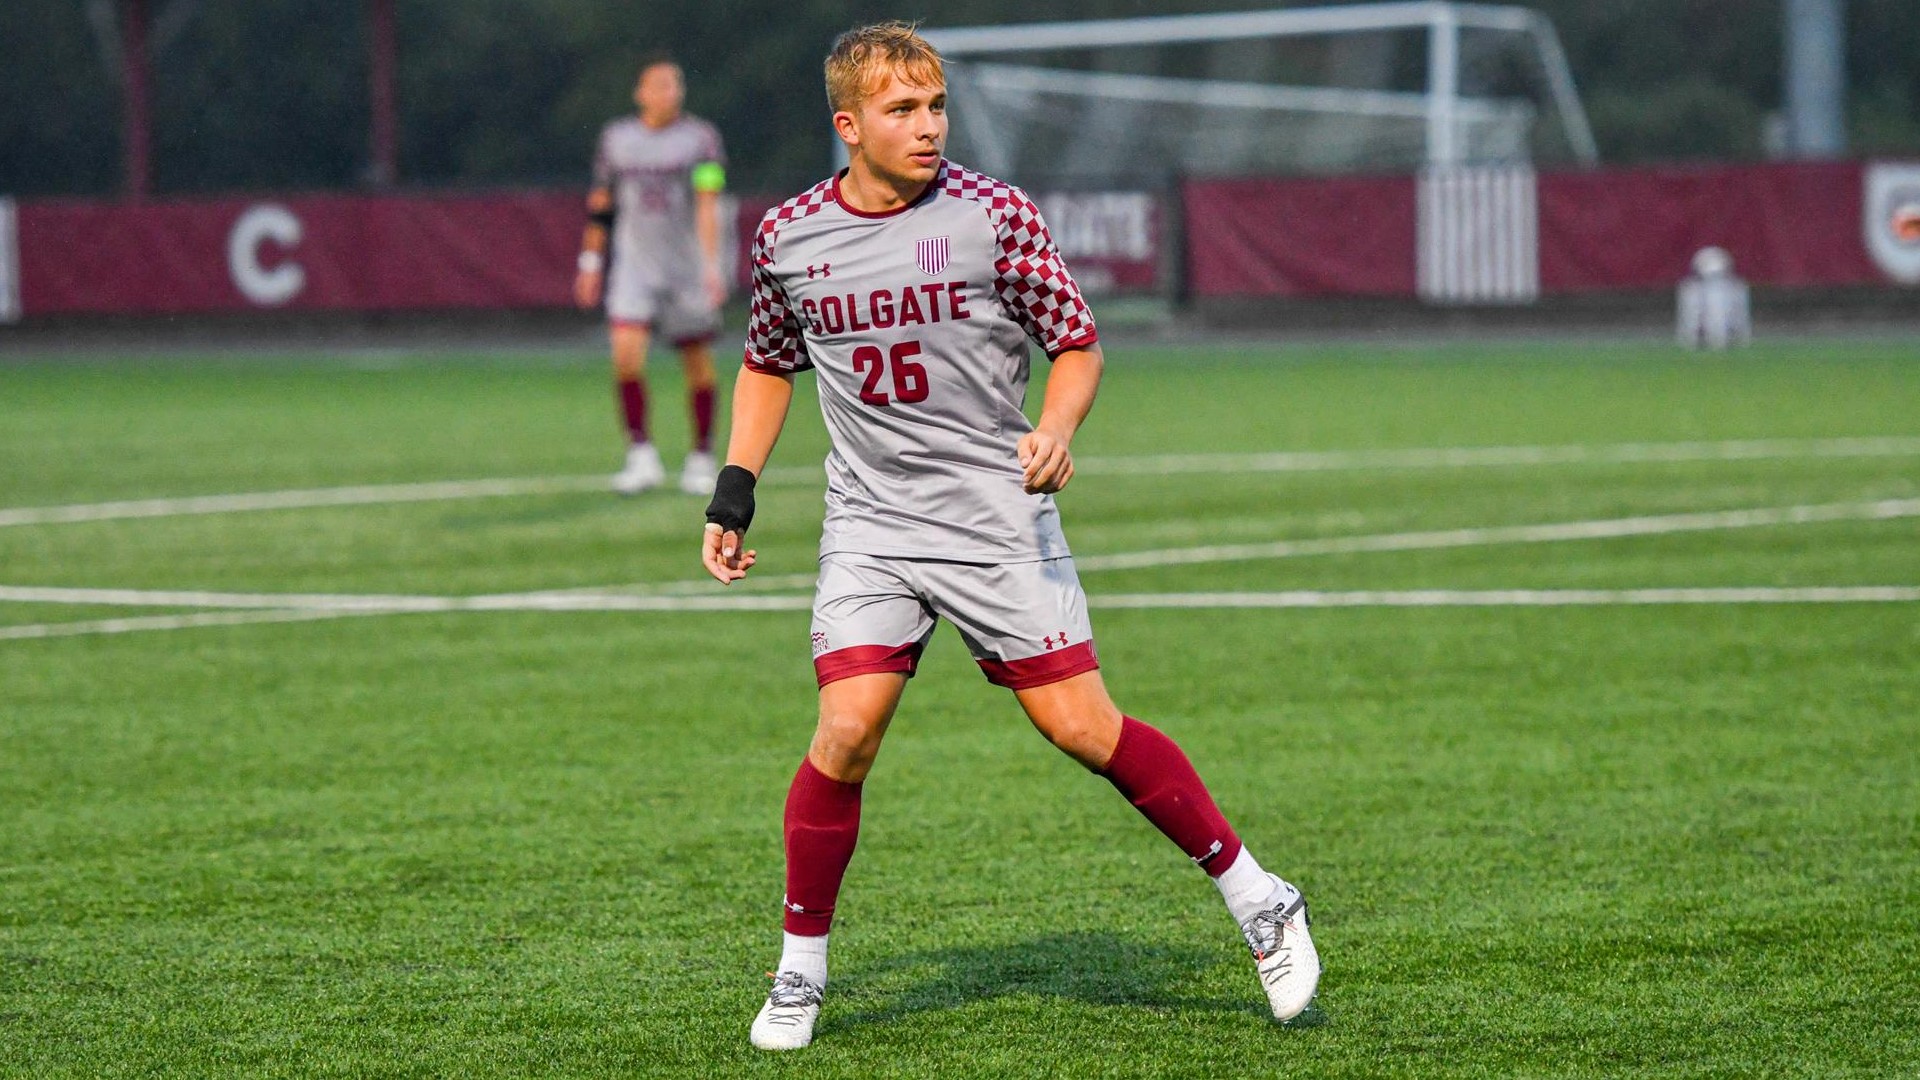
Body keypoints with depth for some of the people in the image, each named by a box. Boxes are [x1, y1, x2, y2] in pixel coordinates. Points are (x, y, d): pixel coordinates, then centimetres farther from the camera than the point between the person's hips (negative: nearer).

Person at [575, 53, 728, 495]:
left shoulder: (700, 138, -4)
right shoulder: (617, 138, 7)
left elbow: (708, 206, -13)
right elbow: (600, 205, 15)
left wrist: (712, 266, -21)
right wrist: (590, 261, 15)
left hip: (688, 269, -2)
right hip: (634, 267, 2)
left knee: (697, 363, 5)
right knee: (626, 354, -15)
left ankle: (701, 458, 20)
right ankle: (641, 455, -7)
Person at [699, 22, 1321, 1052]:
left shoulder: (994, 215, -6)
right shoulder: (789, 237, 1)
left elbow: (1076, 342, 2)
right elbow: (768, 364, 19)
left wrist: (1056, 429, -18)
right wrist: (734, 491, 12)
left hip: (997, 518, -2)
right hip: (869, 526, 2)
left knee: (1082, 727, -6)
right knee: (845, 735, -13)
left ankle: (1255, 898, 10)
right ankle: (801, 970, 4)